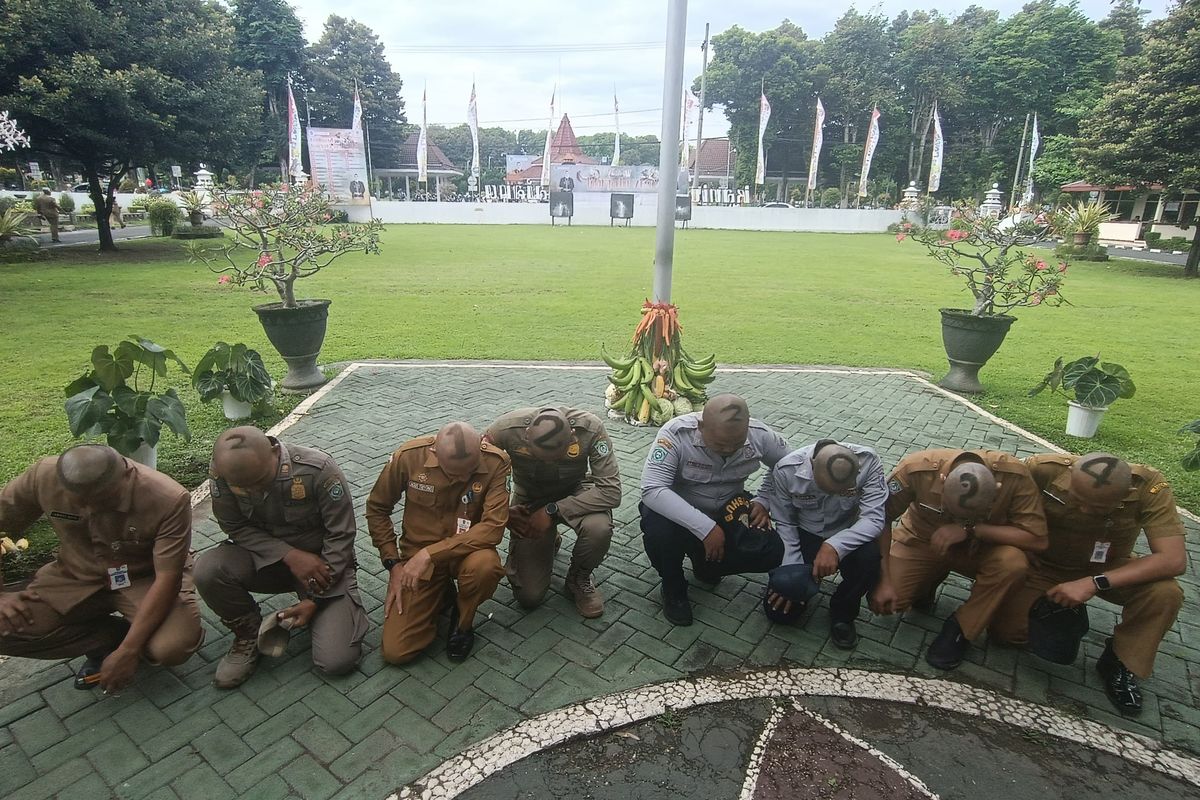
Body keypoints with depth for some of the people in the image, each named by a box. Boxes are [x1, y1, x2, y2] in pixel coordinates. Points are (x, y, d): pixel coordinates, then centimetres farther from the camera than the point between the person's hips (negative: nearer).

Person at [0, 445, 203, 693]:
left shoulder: (169, 500, -29)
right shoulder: (44, 477, -20)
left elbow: (167, 579, -25)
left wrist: (127, 652, -27)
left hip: (146, 579, -3)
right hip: (76, 577, 4)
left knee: (173, 647, -28)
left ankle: (115, 642, 7)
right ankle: (113, 636, 1)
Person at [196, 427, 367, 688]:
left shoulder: (318, 470, -29)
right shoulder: (221, 473, -20)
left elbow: (340, 536, -20)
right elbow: (236, 528, -7)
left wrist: (315, 599, -18)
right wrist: (290, 555, -22)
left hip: (322, 562, -3)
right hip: (267, 557, 4)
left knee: (337, 661, -17)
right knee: (207, 569, -28)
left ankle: (316, 613, 16)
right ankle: (249, 633, 1)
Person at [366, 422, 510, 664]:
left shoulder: (496, 462, -22)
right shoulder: (409, 456, -18)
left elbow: (493, 527, -27)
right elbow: (377, 508, -2)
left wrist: (430, 554, -30)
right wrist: (394, 563, -7)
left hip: (466, 550, -1)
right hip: (417, 555, 1)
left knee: (485, 565, -37)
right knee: (395, 651, -9)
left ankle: (463, 621, -2)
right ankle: (442, 594, 21)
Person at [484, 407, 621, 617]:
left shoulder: (590, 428, -33)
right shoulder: (508, 428, -31)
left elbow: (611, 491, -32)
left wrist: (553, 510, -33)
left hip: (574, 492, -1)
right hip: (529, 499, 1)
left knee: (599, 527, -36)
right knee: (529, 597, -2)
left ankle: (578, 580, -2)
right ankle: (548, 543, 30)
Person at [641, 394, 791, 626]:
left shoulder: (759, 435, -18)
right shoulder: (676, 434, -31)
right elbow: (652, 490, -38)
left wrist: (765, 502, -17)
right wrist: (706, 528, -42)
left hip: (728, 514, 3)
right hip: (680, 514, -3)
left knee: (772, 552, -20)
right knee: (659, 532, -36)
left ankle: (704, 563, 11)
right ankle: (673, 590, -1)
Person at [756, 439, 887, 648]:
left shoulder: (868, 462, -27)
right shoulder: (786, 470, -26)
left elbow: (873, 518, -28)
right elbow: (784, 523, -12)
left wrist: (834, 545, -42)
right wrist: (791, 572, -19)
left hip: (847, 536, 0)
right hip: (803, 535, 0)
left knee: (870, 559, -34)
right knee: (780, 611, -10)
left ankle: (842, 613, -2)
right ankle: (806, 582, 25)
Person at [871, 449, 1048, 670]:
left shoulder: (1014, 475, -30)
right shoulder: (917, 468, -32)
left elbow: (1037, 540, -26)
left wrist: (970, 530, -36)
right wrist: (884, 580, -23)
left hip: (978, 549, 1)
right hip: (920, 543, 0)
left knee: (1014, 563, -32)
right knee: (882, 601, -19)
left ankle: (960, 629, -7)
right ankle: (929, 580, 16)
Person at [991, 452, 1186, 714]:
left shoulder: (1149, 486, -29)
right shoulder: (1045, 468, -32)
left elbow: (1174, 559, -33)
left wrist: (1094, 583, -39)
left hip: (1105, 569, 1)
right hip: (1043, 565, -1)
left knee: (1166, 592, -28)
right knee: (1006, 630, -15)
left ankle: (1120, 663, -1)